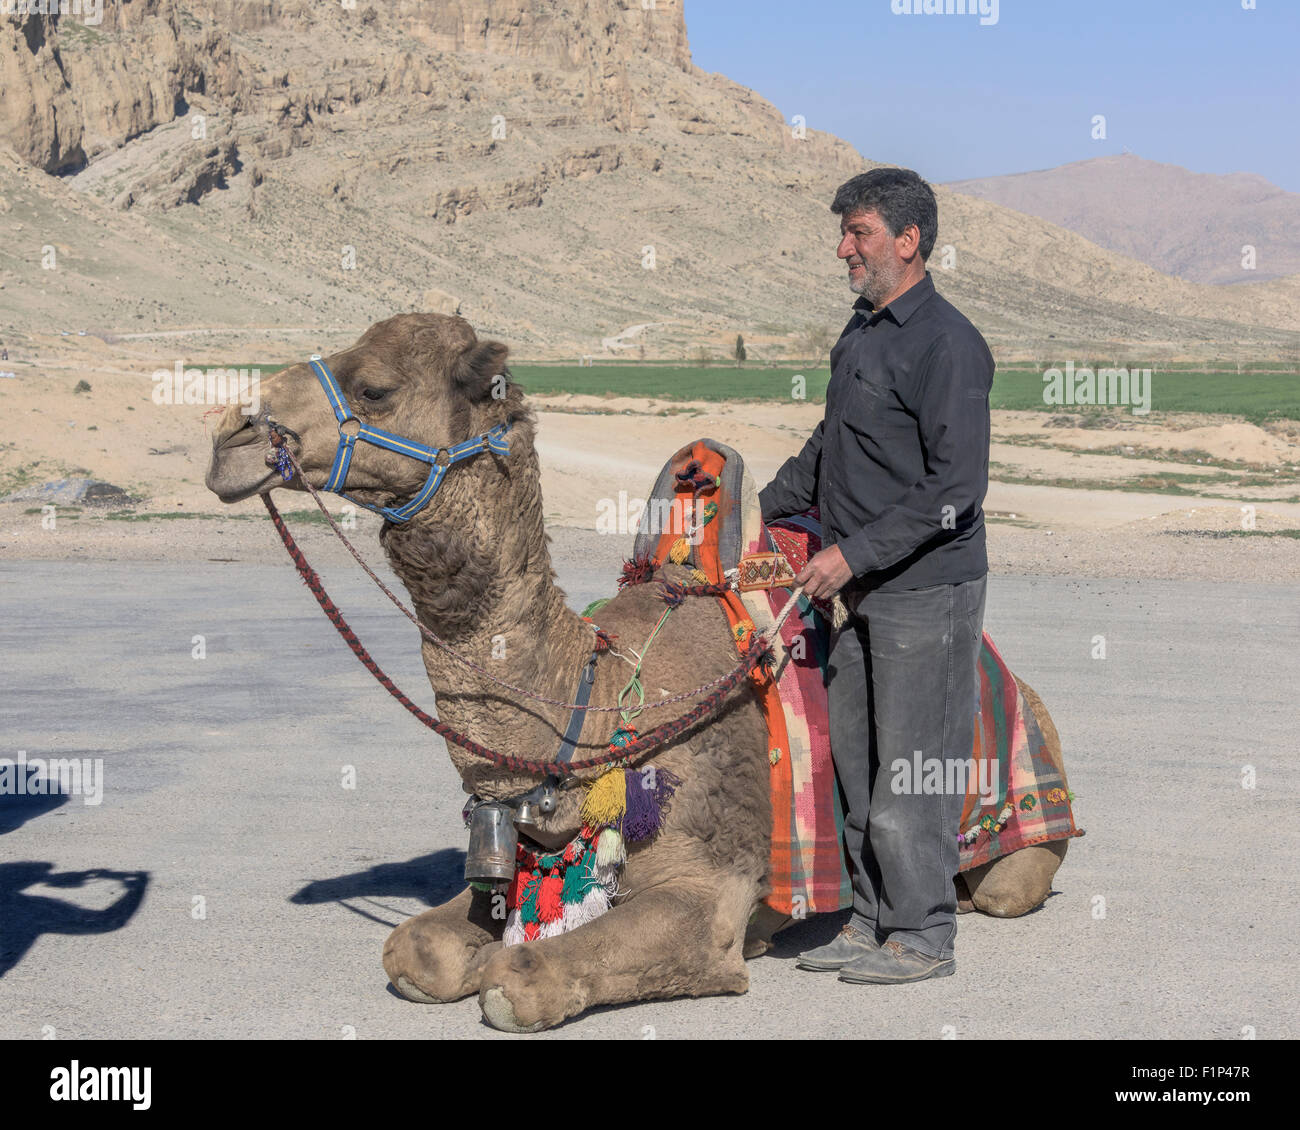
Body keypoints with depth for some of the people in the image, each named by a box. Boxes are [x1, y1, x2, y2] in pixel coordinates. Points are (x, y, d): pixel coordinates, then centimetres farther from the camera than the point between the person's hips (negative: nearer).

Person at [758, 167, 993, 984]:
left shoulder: (947, 344, -15)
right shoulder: (861, 334, 14)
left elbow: (956, 488, -21)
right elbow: (828, 452, 27)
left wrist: (855, 553, -21)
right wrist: (761, 510, 25)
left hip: (929, 589, -9)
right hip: (866, 590, 9)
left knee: (912, 770, -3)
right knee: (856, 760, 12)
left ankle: (924, 937, 8)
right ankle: (873, 921, 23)